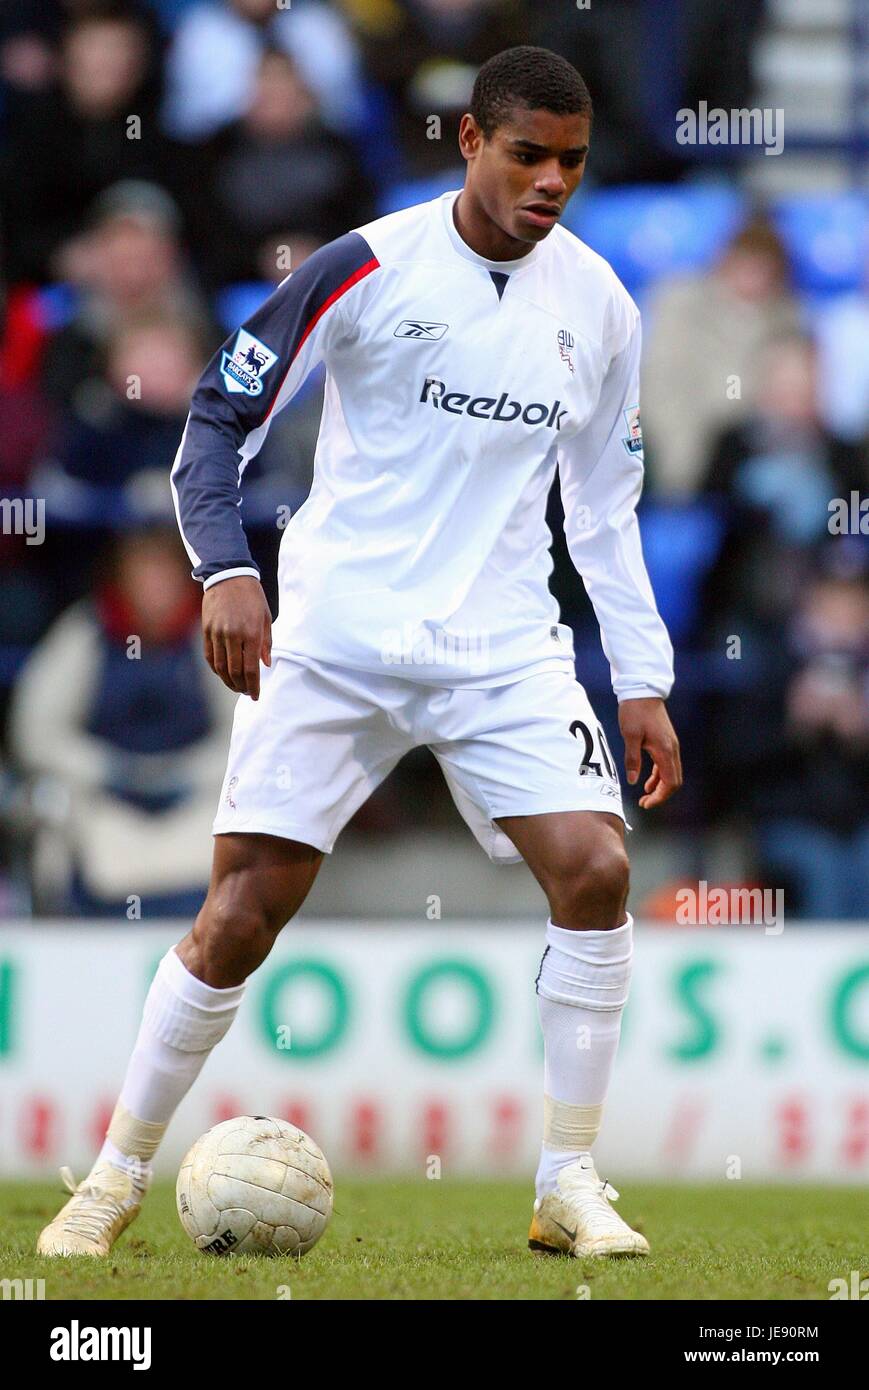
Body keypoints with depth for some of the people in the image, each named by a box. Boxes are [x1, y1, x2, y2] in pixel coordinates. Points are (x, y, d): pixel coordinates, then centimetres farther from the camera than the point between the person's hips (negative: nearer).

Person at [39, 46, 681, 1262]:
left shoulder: (598, 306, 6)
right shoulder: (368, 268, -7)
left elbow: (603, 507, 15)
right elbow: (219, 418, -3)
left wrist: (641, 680, 11)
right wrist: (226, 571, -18)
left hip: (504, 649, 3)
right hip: (334, 643, -3)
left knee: (595, 871, -15)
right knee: (242, 914, -5)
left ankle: (569, 1186, -3)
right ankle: (117, 1178, 12)